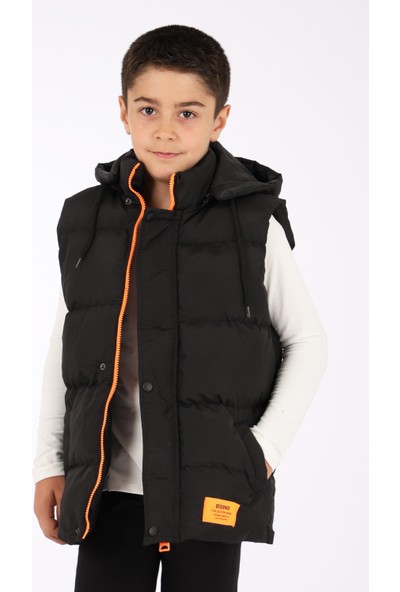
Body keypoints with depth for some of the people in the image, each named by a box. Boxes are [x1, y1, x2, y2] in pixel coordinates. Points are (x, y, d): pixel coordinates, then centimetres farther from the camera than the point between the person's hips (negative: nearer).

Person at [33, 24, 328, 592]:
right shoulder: (87, 219, 1)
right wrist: (50, 462, 8)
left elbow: (307, 342, 3)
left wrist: (266, 445, -6)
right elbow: (65, 345, 10)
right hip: (110, 484, 2)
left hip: (212, 485, -2)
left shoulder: (253, 225, -7)